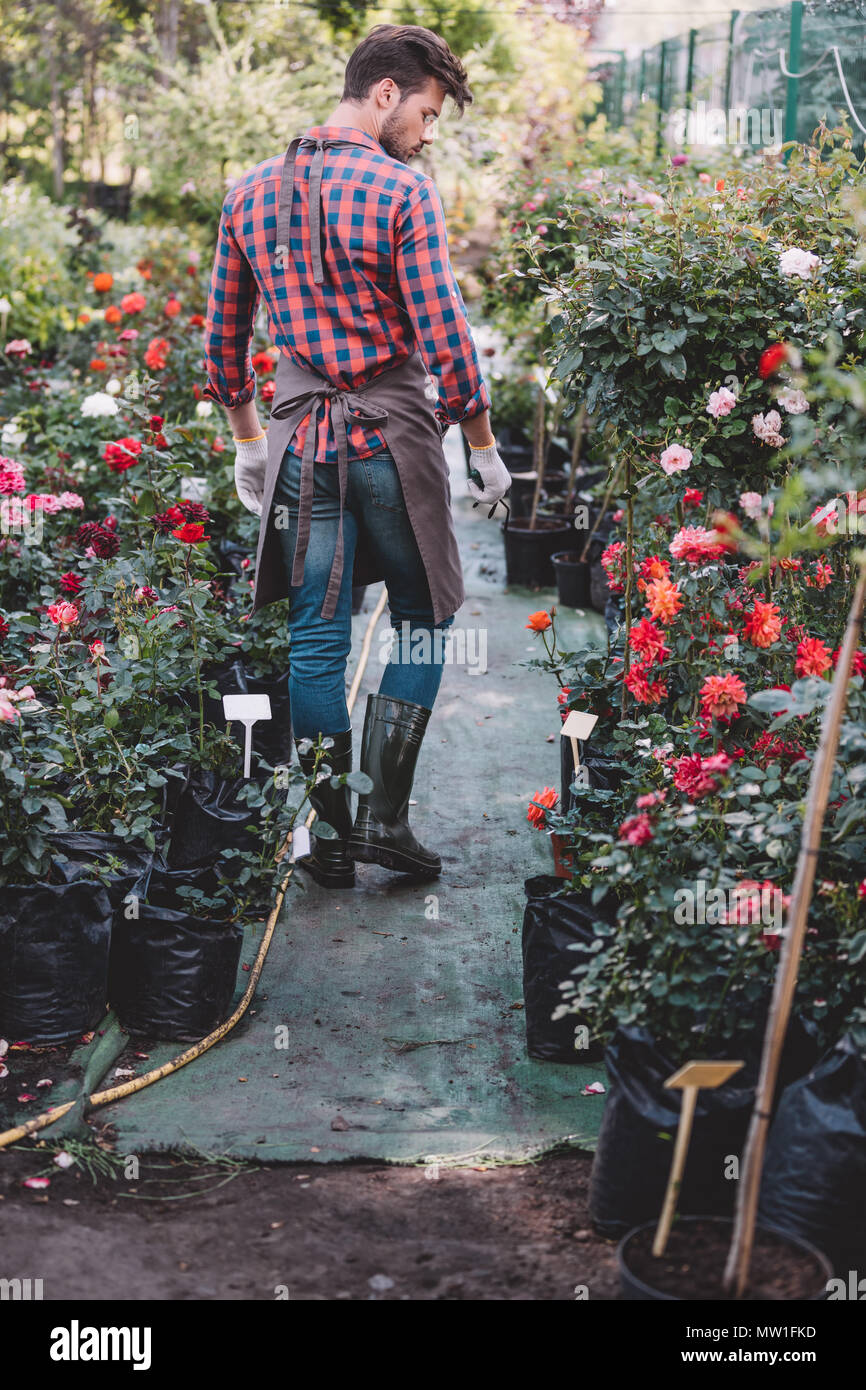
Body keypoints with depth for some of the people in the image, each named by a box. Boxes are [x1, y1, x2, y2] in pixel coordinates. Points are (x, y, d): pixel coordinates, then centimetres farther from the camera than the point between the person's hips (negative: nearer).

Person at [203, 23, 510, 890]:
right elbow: (444, 338, -13)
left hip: (300, 438, 5)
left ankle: (332, 837, 14)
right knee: (421, 621, 11)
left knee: (316, 639, 8)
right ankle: (385, 815, 7)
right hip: (394, 435, -5)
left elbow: (221, 338, 13)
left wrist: (248, 441, 23)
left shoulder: (251, 194, 9)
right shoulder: (401, 192, -10)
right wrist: (483, 447, -3)